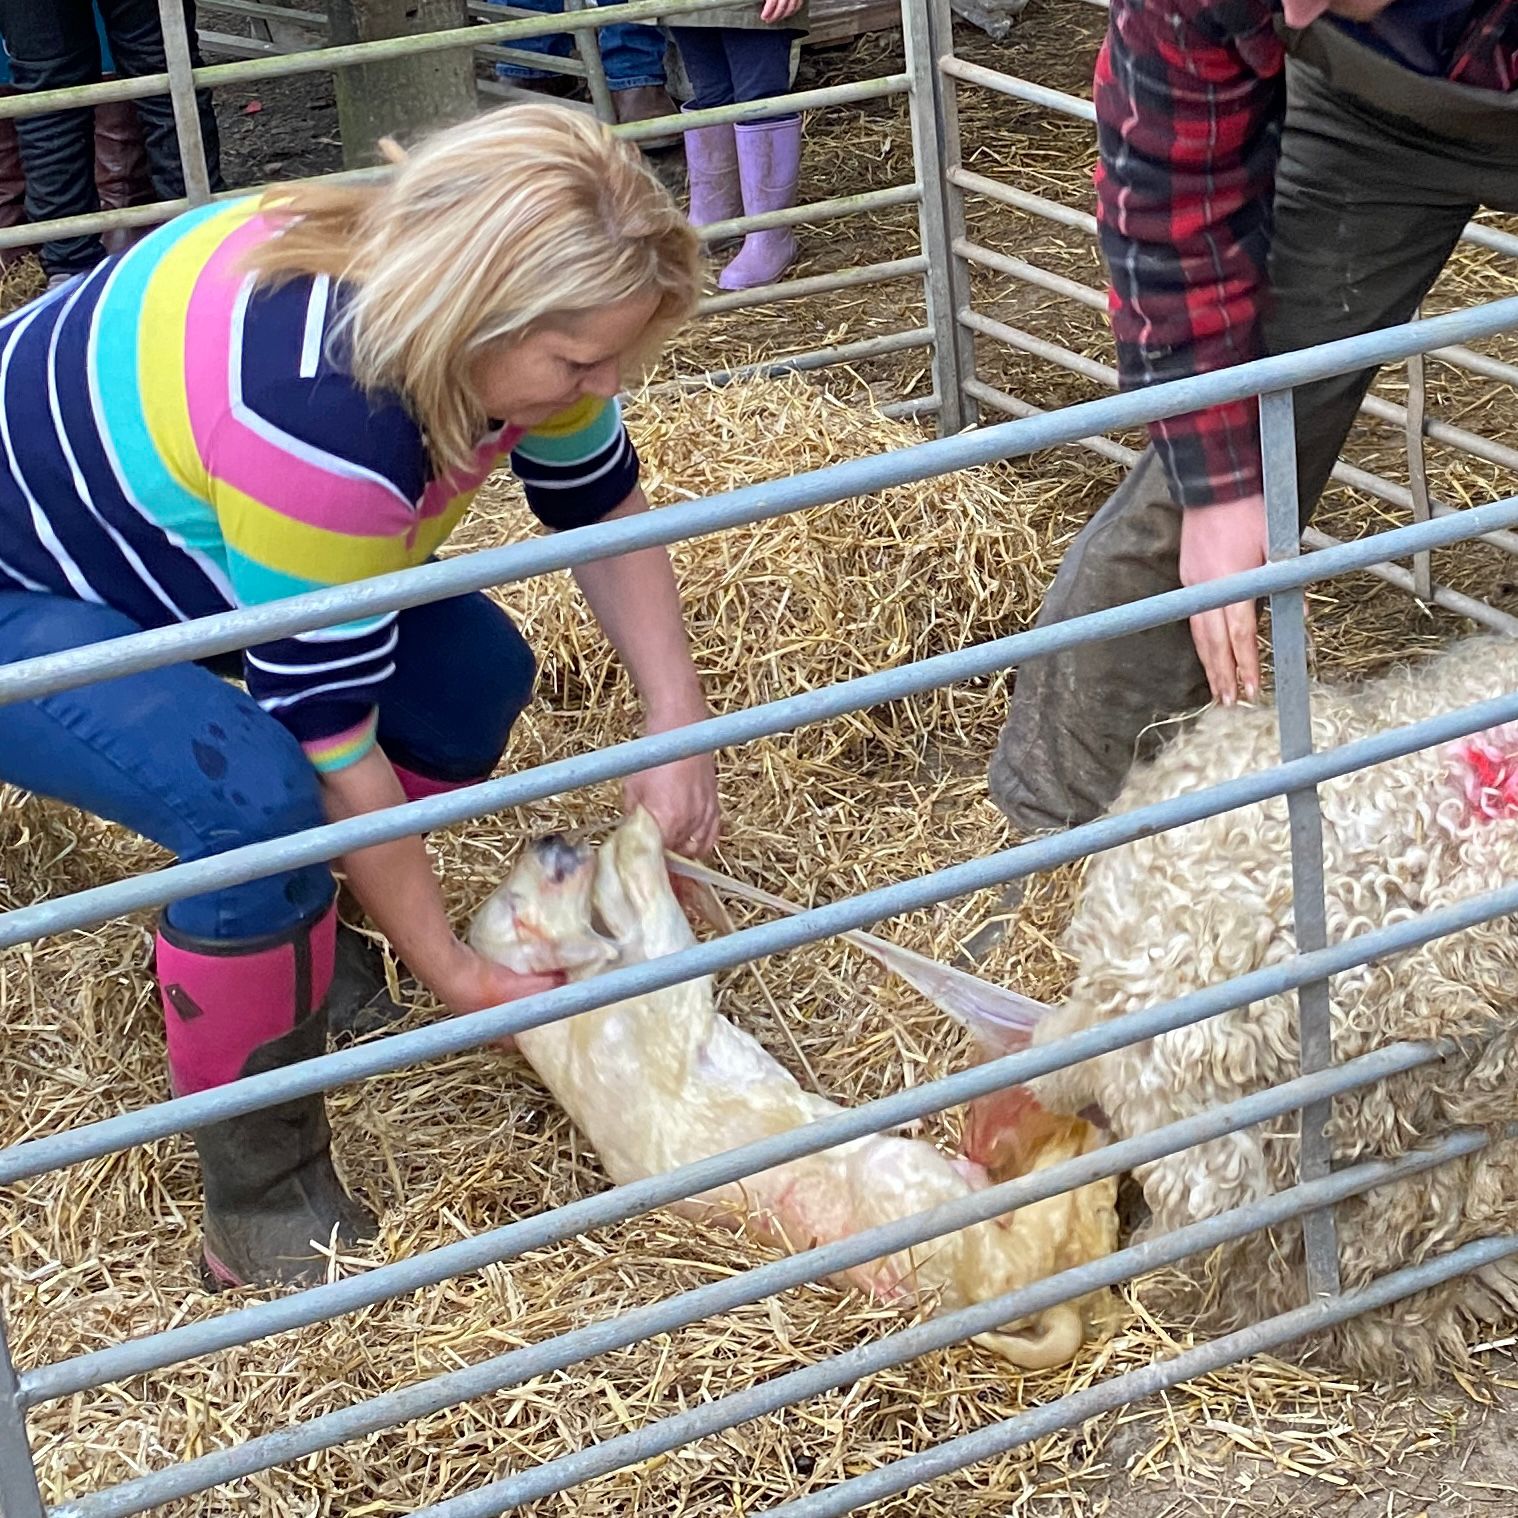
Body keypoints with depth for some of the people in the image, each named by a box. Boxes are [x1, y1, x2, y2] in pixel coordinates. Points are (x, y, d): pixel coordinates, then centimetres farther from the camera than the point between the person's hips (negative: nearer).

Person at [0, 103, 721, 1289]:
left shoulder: (464, 300, -15)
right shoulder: (319, 412, -39)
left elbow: (604, 508, 2)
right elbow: (328, 737, -30)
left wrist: (678, 726, -7)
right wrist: (454, 973, -21)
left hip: (157, 517, 9)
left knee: (473, 674, -1)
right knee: (265, 806, -30)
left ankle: (311, 948, 17)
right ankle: (265, 1211, -13)